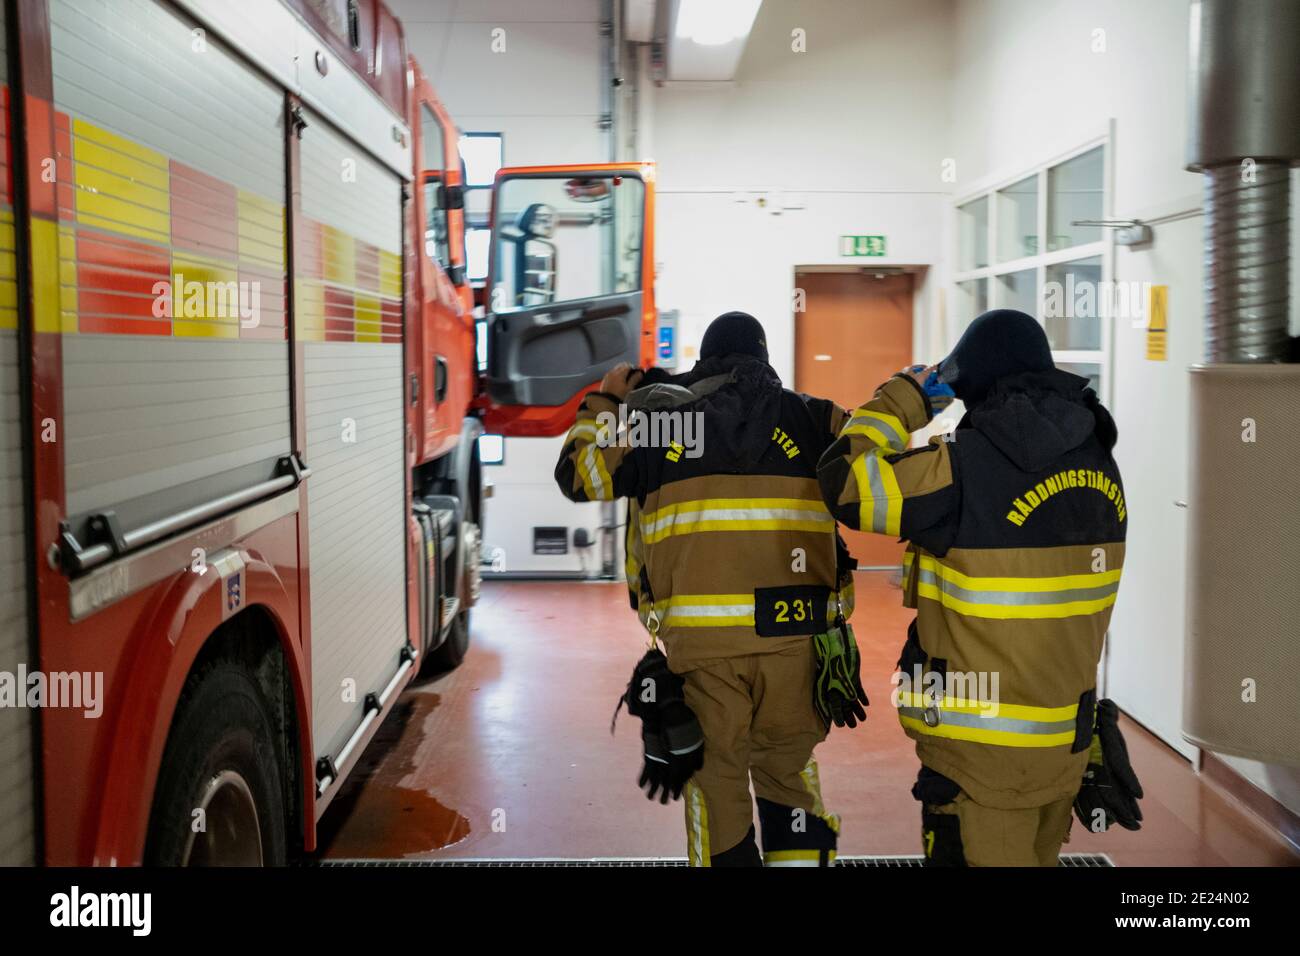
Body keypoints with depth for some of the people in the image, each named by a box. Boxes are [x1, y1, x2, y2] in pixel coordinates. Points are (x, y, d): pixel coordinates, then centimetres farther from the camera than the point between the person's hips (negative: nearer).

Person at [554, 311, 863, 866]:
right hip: (793, 633, 1)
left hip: (700, 635, -1)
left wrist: (603, 404, 31)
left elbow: (578, 474, 16)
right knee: (789, 771, 18)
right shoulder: (812, 419, 9)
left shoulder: (659, 420, 8)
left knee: (715, 780, 11)